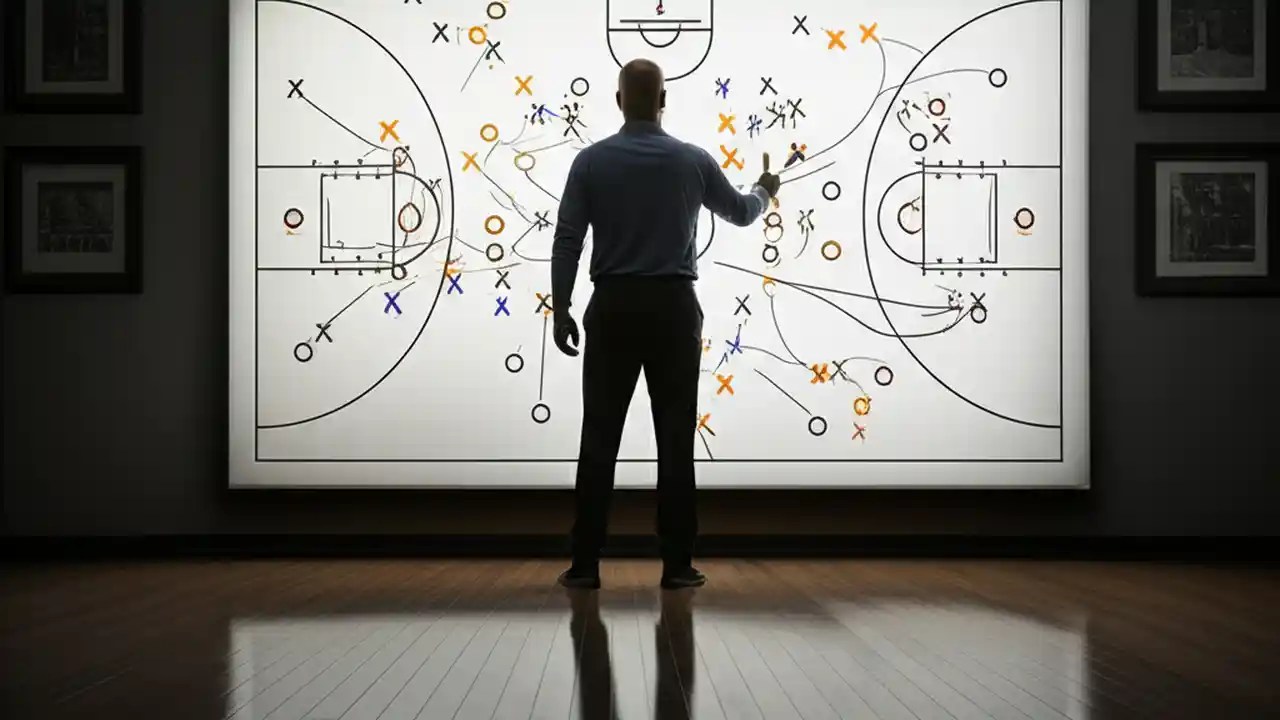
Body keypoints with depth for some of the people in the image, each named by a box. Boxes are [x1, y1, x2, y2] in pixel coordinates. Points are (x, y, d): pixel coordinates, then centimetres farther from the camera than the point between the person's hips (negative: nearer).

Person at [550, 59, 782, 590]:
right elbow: (741, 213, 18)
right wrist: (764, 192, 41)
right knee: (675, 440, 4)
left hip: (613, 308, 0)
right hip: (673, 308, 0)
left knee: (600, 439, 3)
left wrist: (561, 311, 4)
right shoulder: (694, 160, 1)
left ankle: (585, 563, 4)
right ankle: (677, 564, 6)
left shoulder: (591, 161, -1)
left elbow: (566, 242, -4)